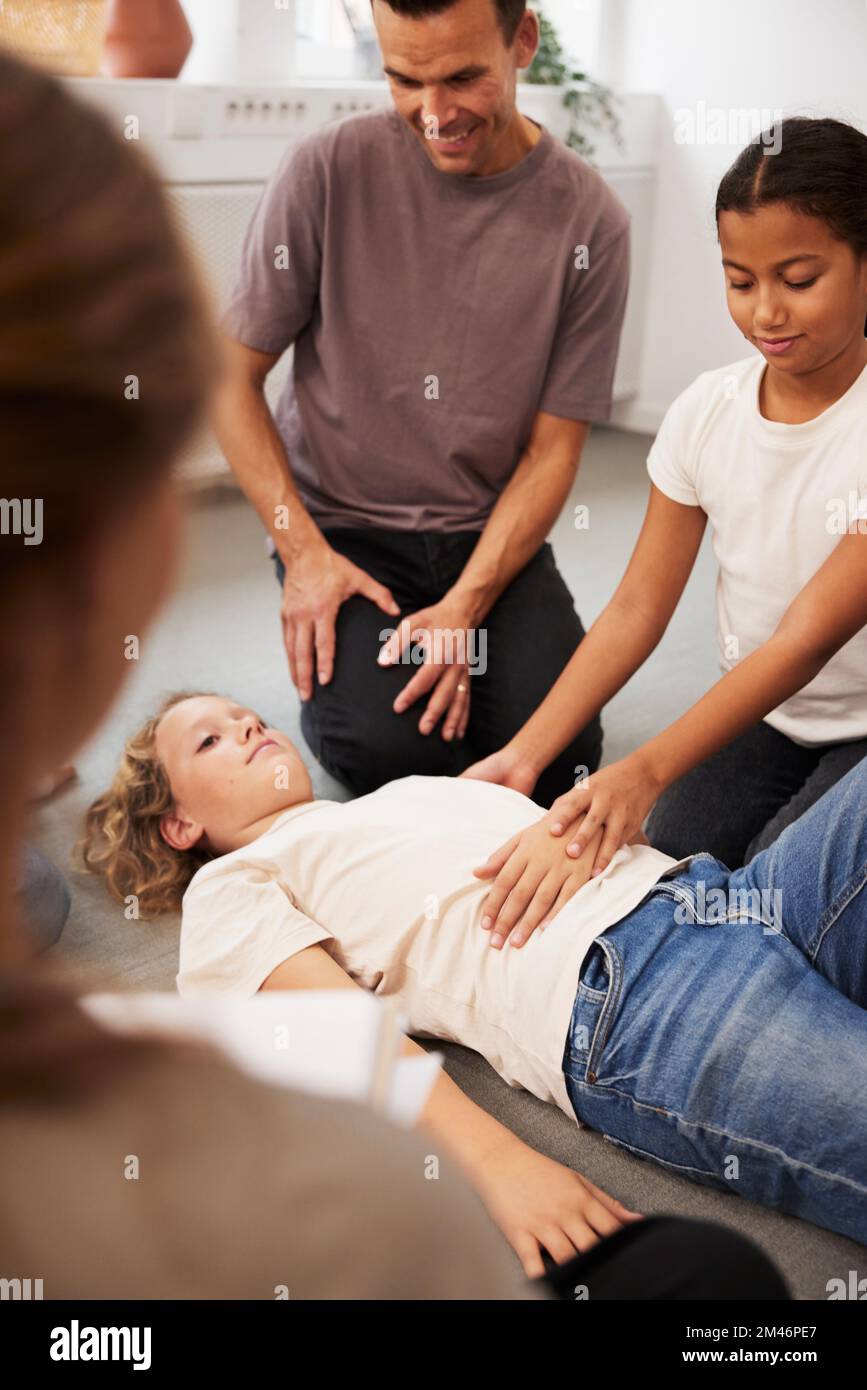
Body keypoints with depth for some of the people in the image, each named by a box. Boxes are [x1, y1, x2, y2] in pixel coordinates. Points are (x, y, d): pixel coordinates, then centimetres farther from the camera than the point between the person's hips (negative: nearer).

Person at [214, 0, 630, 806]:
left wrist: (466, 606, -16)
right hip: (340, 524, -1)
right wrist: (304, 552, -12)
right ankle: (349, 672, 12)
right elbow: (229, 375, -3)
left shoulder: (590, 221, -7)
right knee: (393, 748, -23)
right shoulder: (328, 170, -10)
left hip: (492, 532, 2)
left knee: (560, 756, -16)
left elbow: (552, 450, -5)